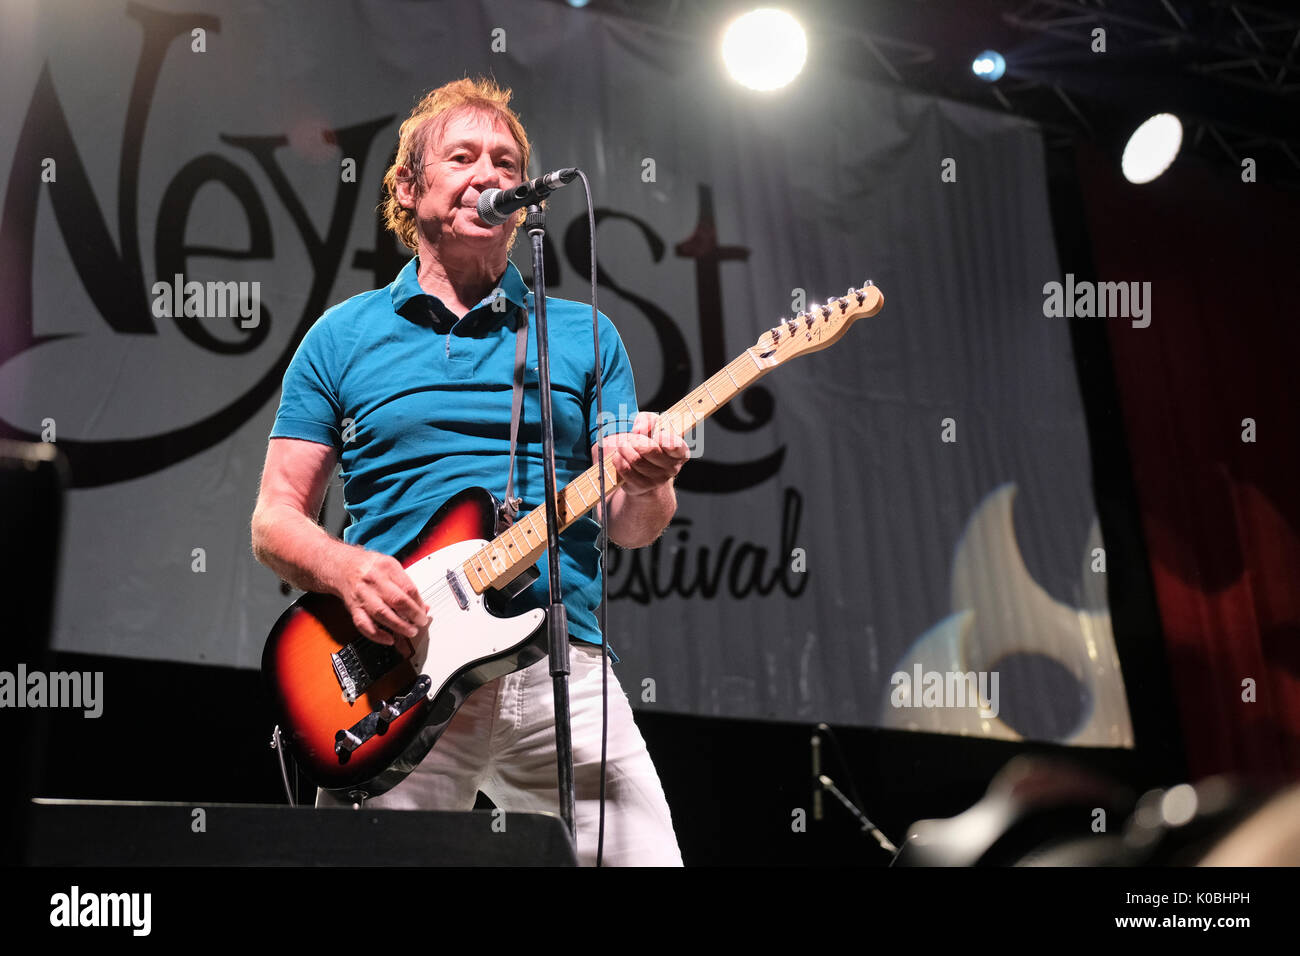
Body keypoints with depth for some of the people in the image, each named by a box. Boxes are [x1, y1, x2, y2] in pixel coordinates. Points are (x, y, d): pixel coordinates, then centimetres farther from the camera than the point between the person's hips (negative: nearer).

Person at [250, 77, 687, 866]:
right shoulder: (345, 336, 13)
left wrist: (646, 487, -13)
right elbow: (275, 518, 10)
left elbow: (631, 528, 11)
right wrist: (347, 571, -11)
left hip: (561, 668, 1)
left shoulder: (584, 335, 15)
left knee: (643, 853, -11)